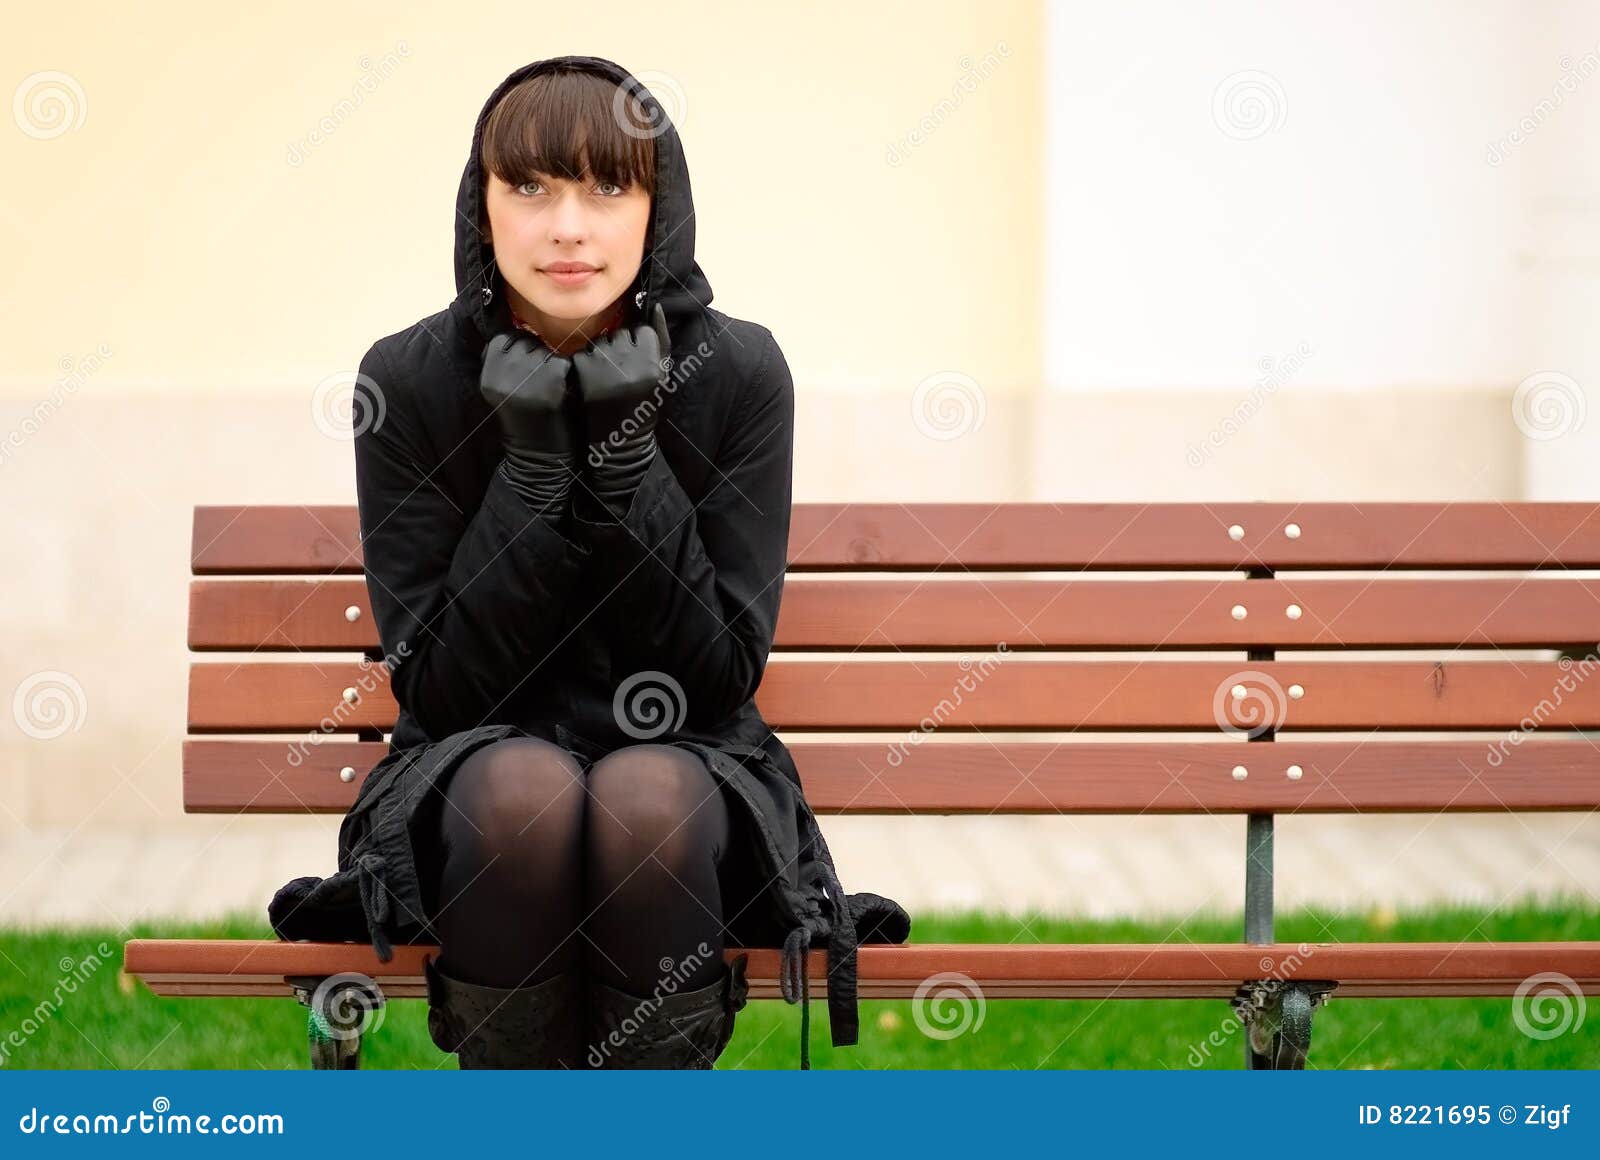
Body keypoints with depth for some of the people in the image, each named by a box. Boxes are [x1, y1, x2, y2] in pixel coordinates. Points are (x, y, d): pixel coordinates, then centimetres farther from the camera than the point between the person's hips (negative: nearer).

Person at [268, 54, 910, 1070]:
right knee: (523, 786, -34)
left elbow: (721, 678, -8)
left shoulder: (740, 372, -7)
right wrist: (533, 471, -19)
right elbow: (434, 687, -9)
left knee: (648, 795, -34)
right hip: (475, 771, 0)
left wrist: (628, 463, -19)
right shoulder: (407, 378, -7)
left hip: (688, 767, 0)